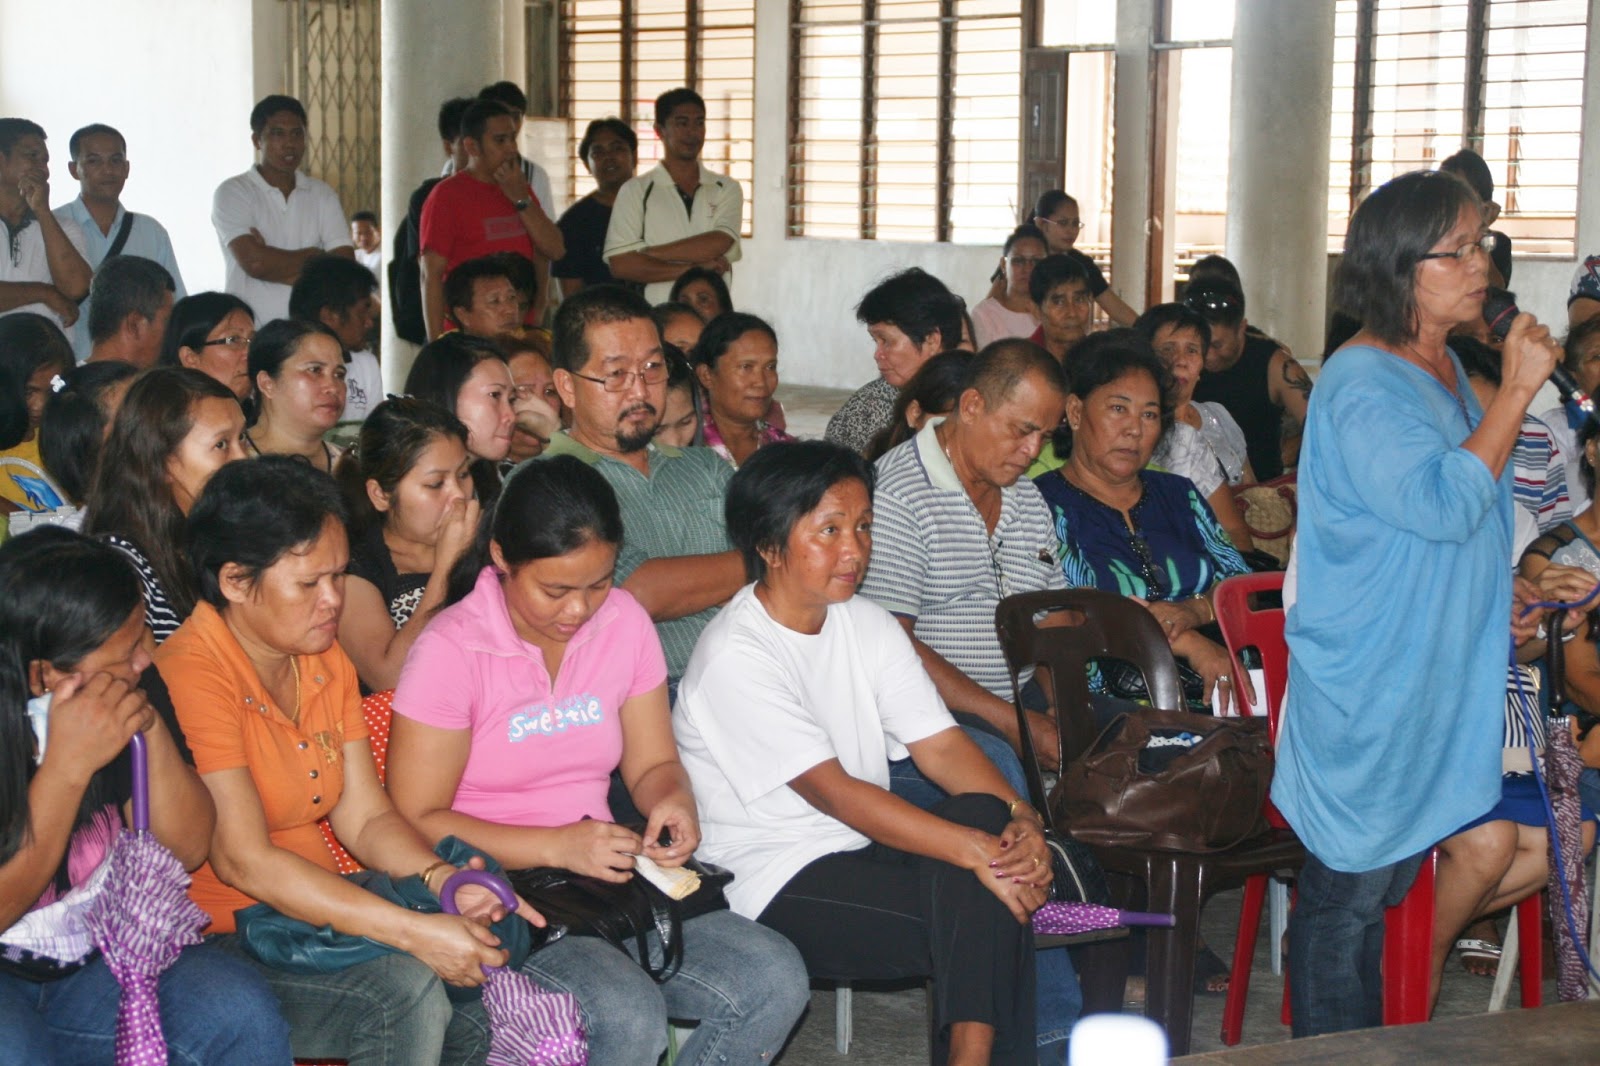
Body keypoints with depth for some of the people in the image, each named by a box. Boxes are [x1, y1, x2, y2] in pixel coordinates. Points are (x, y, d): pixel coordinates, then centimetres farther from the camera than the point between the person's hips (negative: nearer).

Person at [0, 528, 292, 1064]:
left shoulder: (129, 700, -2)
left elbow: (187, 850, 0)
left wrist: (154, 731, -16)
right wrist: (68, 765, -28)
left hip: (96, 967, 5)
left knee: (240, 1014, -21)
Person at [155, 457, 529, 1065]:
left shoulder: (325, 661, 11)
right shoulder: (191, 678, -17)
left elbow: (366, 817, 9)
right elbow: (243, 861, -23)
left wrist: (443, 882, -14)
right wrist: (414, 931, -28)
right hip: (220, 940, -7)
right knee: (402, 992, -29)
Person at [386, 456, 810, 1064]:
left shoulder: (624, 622, 4)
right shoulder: (450, 651, -12)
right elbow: (416, 822, -12)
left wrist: (673, 801, -10)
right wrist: (557, 846, -21)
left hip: (603, 873, 6)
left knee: (776, 981, -16)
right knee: (630, 1014, -32)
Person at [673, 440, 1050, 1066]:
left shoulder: (867, 625, 8)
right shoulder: (734, 657, -17)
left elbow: (939, 744, 1)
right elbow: (834, 792, -23)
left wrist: (1020, 816, -19)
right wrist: (978, 851, -29)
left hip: (862, 846, 7)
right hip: (773, 883, -7)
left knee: (984, 814, -23)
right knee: (980, 913, -25)